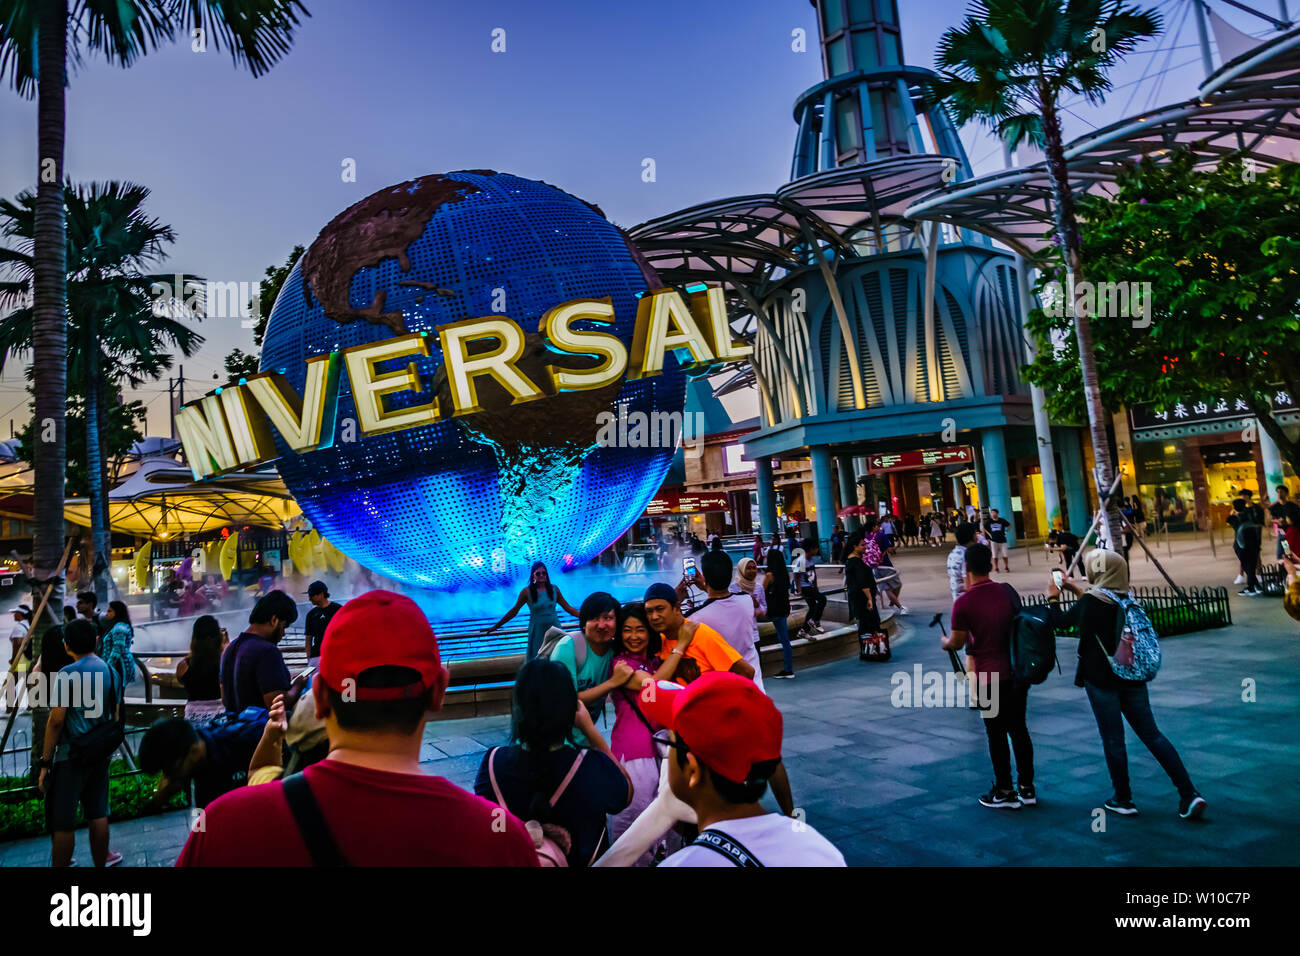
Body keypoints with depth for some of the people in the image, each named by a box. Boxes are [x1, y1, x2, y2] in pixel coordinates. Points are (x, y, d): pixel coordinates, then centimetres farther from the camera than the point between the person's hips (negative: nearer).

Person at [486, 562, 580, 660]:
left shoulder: (554, 589, 1)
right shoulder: (527, 592, -6)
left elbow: (567, 607, 7)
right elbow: (513, 611, -1)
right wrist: (495, 627, -2)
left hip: (554, 628, 2)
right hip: (537, 631, -2)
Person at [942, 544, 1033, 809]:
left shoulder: (963, 603, -15)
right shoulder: (1008, 591, 0)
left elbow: (957, 643, -8)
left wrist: (945, 642, 15)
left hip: (989, 677, -5)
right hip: (1018, 670, 5)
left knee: (996, 733, 7)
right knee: (1018, 728, 16)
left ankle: (1005, 792, 17)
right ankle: (1027, 788, 25)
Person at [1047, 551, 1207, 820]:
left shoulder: (1091, 602, -14)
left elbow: (1060, 622, 0)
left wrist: (1053, 598, 16)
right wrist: (1076, 590, 31)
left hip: (1101, 679, -6)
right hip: (1132, 676, 6)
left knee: (1113, 740, 4)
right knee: (1152, 734, 10)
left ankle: (1123, 800, 14)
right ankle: (1189, 794, 6)